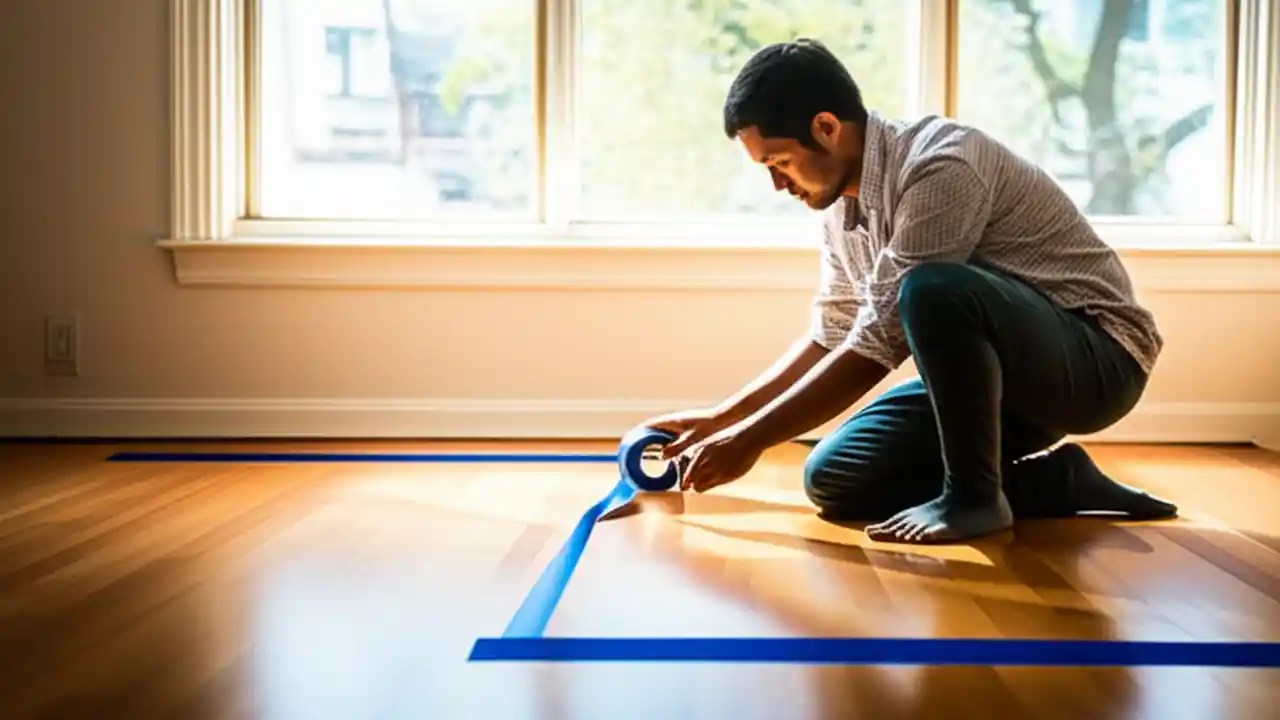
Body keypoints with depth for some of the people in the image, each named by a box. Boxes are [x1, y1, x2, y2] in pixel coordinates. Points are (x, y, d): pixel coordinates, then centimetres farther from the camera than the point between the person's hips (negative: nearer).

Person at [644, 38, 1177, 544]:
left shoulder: (941, 166, -25)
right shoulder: (842, 203, 2)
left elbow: (878, 346, -27)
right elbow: (830, 336, 15)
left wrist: (751, 438, -21)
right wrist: (719, 419, 12)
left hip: (1097, 355, -8)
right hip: (997, 373, 9)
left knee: (932, 289, -37)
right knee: (833, 478, -3)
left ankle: (975, 493, -16)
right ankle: (1052, 482, 3)